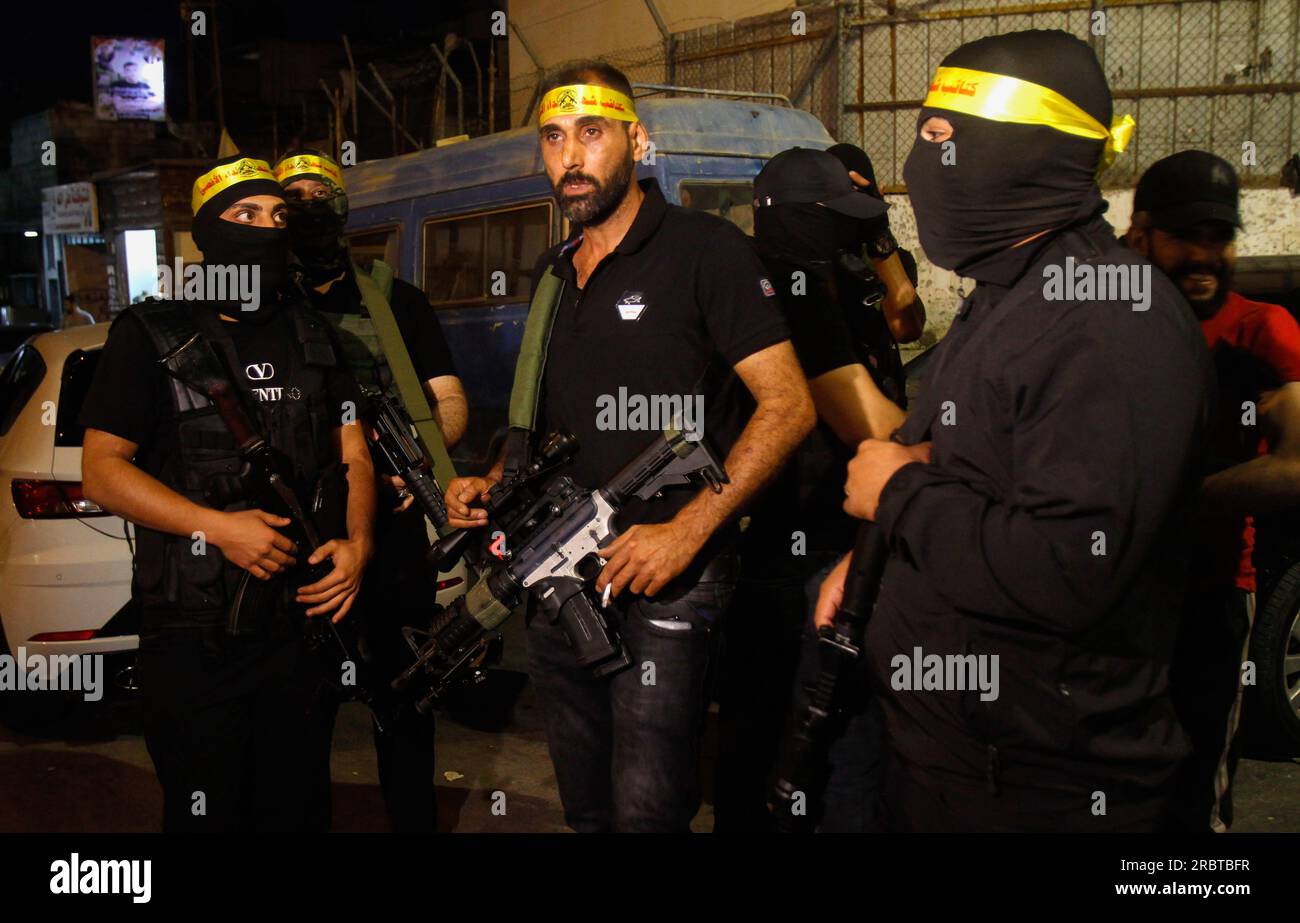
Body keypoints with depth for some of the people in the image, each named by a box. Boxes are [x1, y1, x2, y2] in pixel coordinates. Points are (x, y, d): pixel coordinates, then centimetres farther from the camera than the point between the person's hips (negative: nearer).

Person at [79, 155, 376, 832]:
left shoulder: (314, 335, 12)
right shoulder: (150, 334, -2)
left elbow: (353, 454, 13)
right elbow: (101, 470, -7)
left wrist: (357, 542, -7)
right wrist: (216, 527, -18)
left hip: (307, 617, 4)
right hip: (194, 641, -4)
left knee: (300, 808, 15)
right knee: (206, 812, 5)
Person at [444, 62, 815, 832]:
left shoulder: (705, 250, -9)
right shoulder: (554, 274, 14)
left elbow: (788, 406, -14)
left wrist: (686, 531, -20)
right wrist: (495, 483, 4)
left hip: (664, 581, -7)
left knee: (646, 810, -7)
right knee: (586, 805, 16)